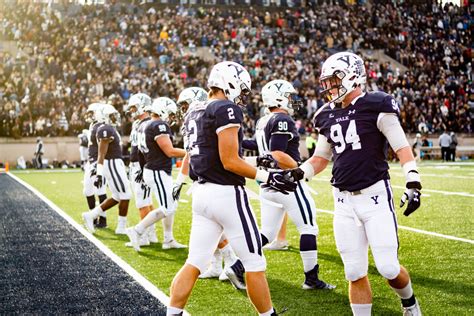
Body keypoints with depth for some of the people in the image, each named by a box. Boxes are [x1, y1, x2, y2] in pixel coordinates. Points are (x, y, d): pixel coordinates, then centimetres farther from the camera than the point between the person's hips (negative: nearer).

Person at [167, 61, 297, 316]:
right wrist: (267, 177, -10)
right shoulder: (226, 109, -12)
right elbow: (230, 161, -17)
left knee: (194, 263, 11)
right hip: (226, 193, -8)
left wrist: (260, 168, 19)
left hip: (202, 191, 9)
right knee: (254, 264, 4)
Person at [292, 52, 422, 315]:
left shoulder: (376, 106, -7)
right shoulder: (328, 116, 11)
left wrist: (413, 184, -20)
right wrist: (297, 173, 5)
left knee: (389, 268, -3)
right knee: (355, 273, 6)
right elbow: (320, 158, 21)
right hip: (344, 202, 5)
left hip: (375, 196, -5)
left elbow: (402, 148, -9)